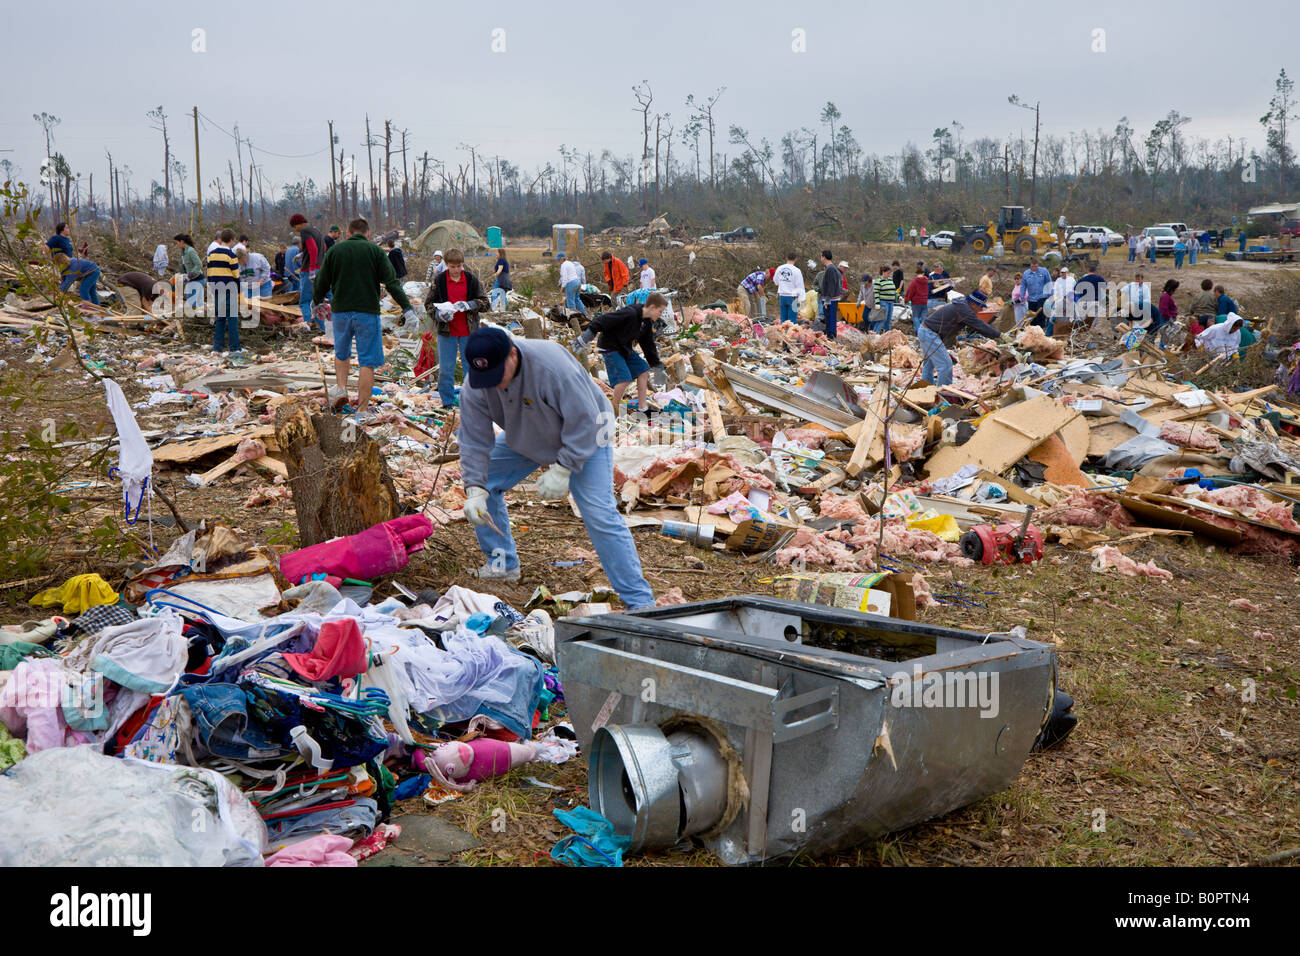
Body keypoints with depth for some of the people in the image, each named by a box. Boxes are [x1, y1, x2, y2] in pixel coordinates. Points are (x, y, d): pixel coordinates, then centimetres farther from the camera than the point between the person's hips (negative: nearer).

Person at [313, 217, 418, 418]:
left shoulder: (335, 250, 5)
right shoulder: (375, 251, -1)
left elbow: (321, 282, 8)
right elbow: (392, 283, -8)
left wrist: (317, 302, 27)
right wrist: (407, 308, -6)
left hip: (340, 311, 3)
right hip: (367, 311, -2)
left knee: (341, 352, 27)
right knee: (367, 361, 1)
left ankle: (341, 387, 14)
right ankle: (362, 408, 1)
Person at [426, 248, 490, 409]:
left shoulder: (471, 279, 2)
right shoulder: (439, 280, 0)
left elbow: (484, 302, 5)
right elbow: (428, 303, 5)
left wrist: (470, 305, -15)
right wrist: (439, 314, -15)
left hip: (468, 331, 1)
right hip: (446, 331, 0)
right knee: (445, 370, 4)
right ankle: (447, 402, 16)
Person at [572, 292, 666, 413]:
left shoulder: (647, 322, 1)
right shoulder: (629, 313, -28)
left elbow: (648, 344, 13)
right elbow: (603, 320, -28)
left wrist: (656, 365, 15)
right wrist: (588, 334, -30)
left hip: (626, 349, 9)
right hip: (610, 348, -9)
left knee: (643, 369, 4)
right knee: (625, 378, -20)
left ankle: (642, 407, 10)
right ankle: (615, 407, 1)